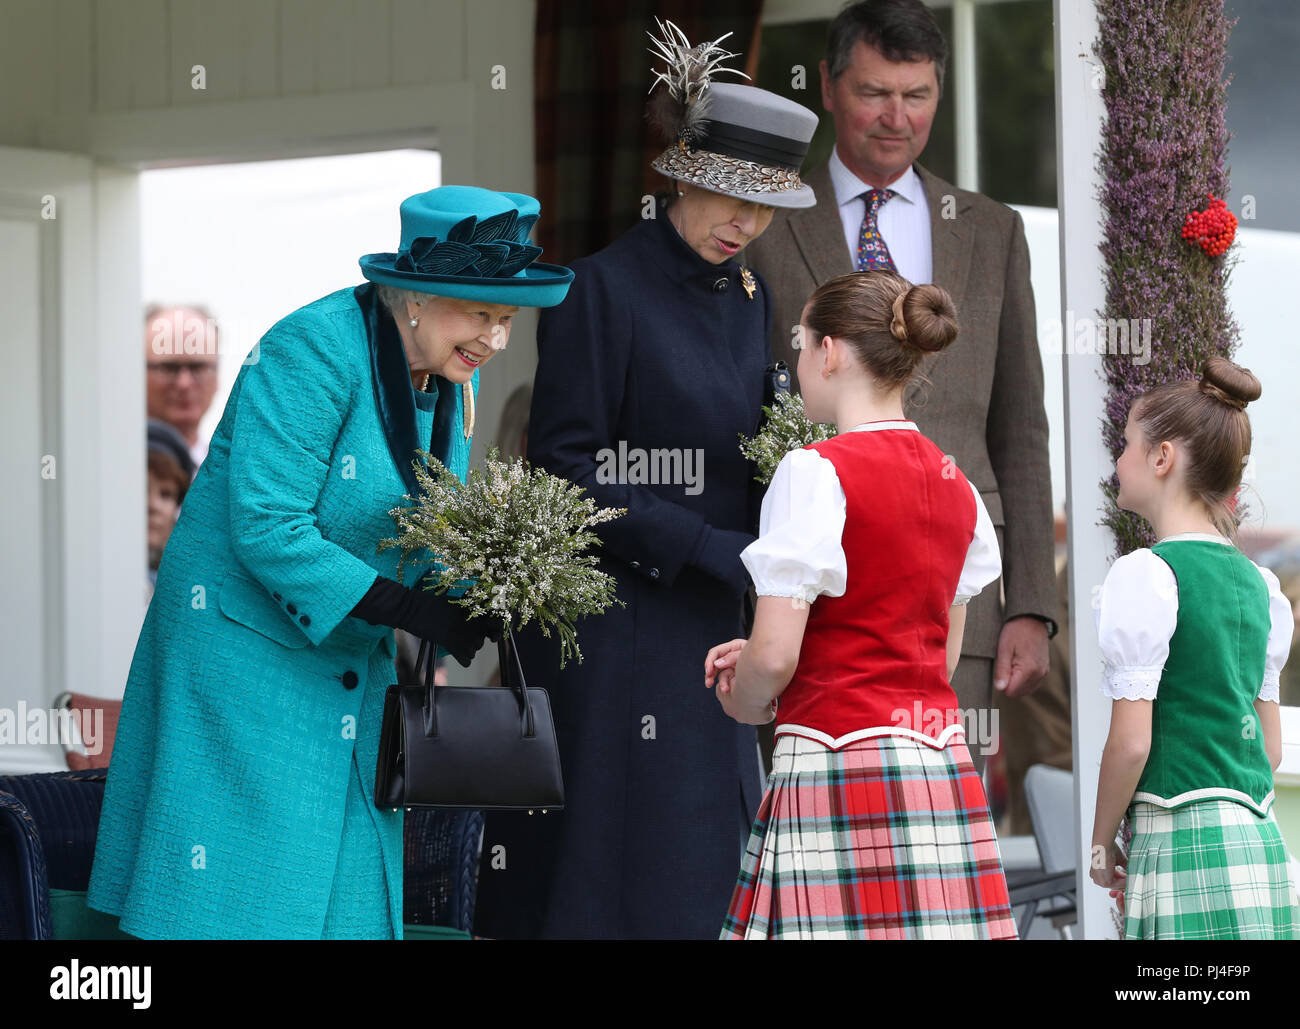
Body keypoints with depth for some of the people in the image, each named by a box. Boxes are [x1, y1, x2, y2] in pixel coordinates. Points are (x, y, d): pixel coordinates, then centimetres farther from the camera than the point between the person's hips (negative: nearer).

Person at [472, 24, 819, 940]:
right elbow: (563, 468, -14)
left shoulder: (750, 300, 13)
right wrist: (709, 546, -19)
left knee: (703, 876, 7)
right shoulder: (602, 290, -9)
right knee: (607, 877, -7)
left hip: (708, 627, 7)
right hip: (611, 631, -7)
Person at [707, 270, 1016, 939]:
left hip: (838, 761, -7)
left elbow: (774, 656, -14)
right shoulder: (953, 483, 13)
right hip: (943, 769, 7)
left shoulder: (817, 471, -9)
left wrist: (744, 701, 9)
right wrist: (755, 658, 21)